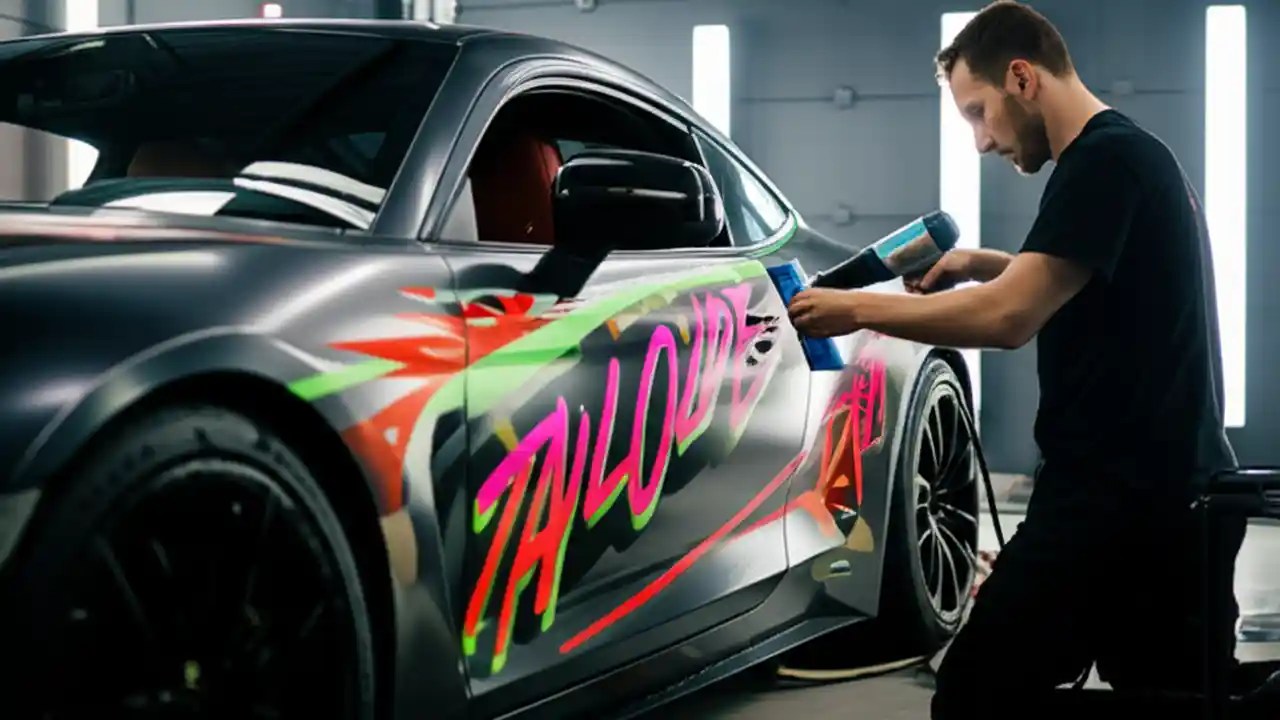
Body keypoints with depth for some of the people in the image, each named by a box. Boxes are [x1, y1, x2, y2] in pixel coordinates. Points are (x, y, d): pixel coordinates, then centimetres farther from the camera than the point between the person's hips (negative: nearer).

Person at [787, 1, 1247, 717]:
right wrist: (991, 266, 21)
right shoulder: (1139, 154, 17)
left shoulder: (1103, 160, -14)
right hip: (1181, 491, 10)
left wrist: (856, 308, -13)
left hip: (1118, 497, -10)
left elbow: (1010, 318, -22)